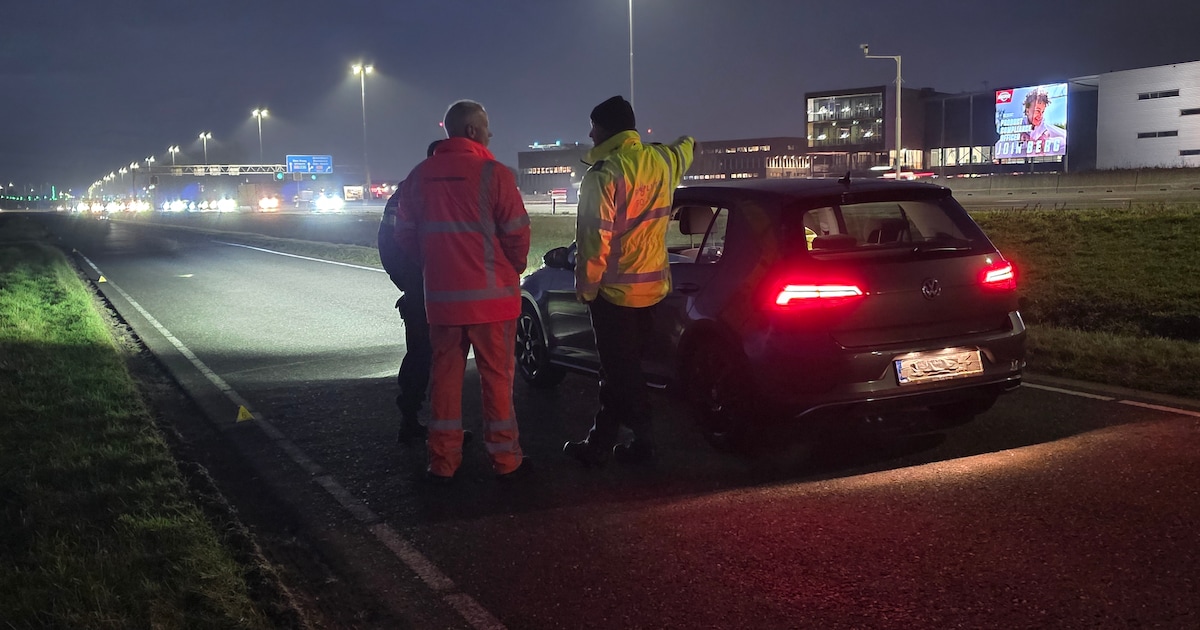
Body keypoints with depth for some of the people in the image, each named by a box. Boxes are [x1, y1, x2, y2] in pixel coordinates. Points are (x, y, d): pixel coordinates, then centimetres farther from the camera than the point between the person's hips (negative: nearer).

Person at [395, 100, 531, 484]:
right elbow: (516, 233, -10)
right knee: (497, 376, 7)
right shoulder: (493, 174, -12)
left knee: (445, 375, 12)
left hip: (440, 295, 4)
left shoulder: (419, 176, 2)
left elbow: (404, 235, 6)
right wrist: (514, 269, 9)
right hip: (490, 294, -4)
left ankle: (443, 462, 16)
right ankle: (505, 459, 14)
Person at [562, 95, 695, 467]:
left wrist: (586, 286, -9)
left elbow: (595, 237, -20)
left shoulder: (604, 174, -18)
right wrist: (686, 142, 54)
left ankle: (643, 441, 11)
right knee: (618, 368, 15)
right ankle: (600, 443, 22)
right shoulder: (661, 161, 5)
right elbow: (683, 152, 30)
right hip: (651, 284, 8)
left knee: (621, 371, 3)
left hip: (615, 289, -8)